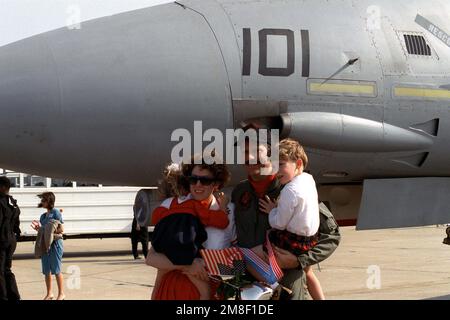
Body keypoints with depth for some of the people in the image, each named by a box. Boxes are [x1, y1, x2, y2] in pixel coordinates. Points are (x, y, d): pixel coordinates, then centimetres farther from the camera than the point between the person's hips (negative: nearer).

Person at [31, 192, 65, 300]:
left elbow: (61, 229, -11)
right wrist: (38, 228, 0)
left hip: (55, 244, -7)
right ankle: (49, 294, 20)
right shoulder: (43, 216, 15)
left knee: (56, 270, -2)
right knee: (46, 271, 10)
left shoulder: (56, 212, -7)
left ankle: (61, 294, 8)